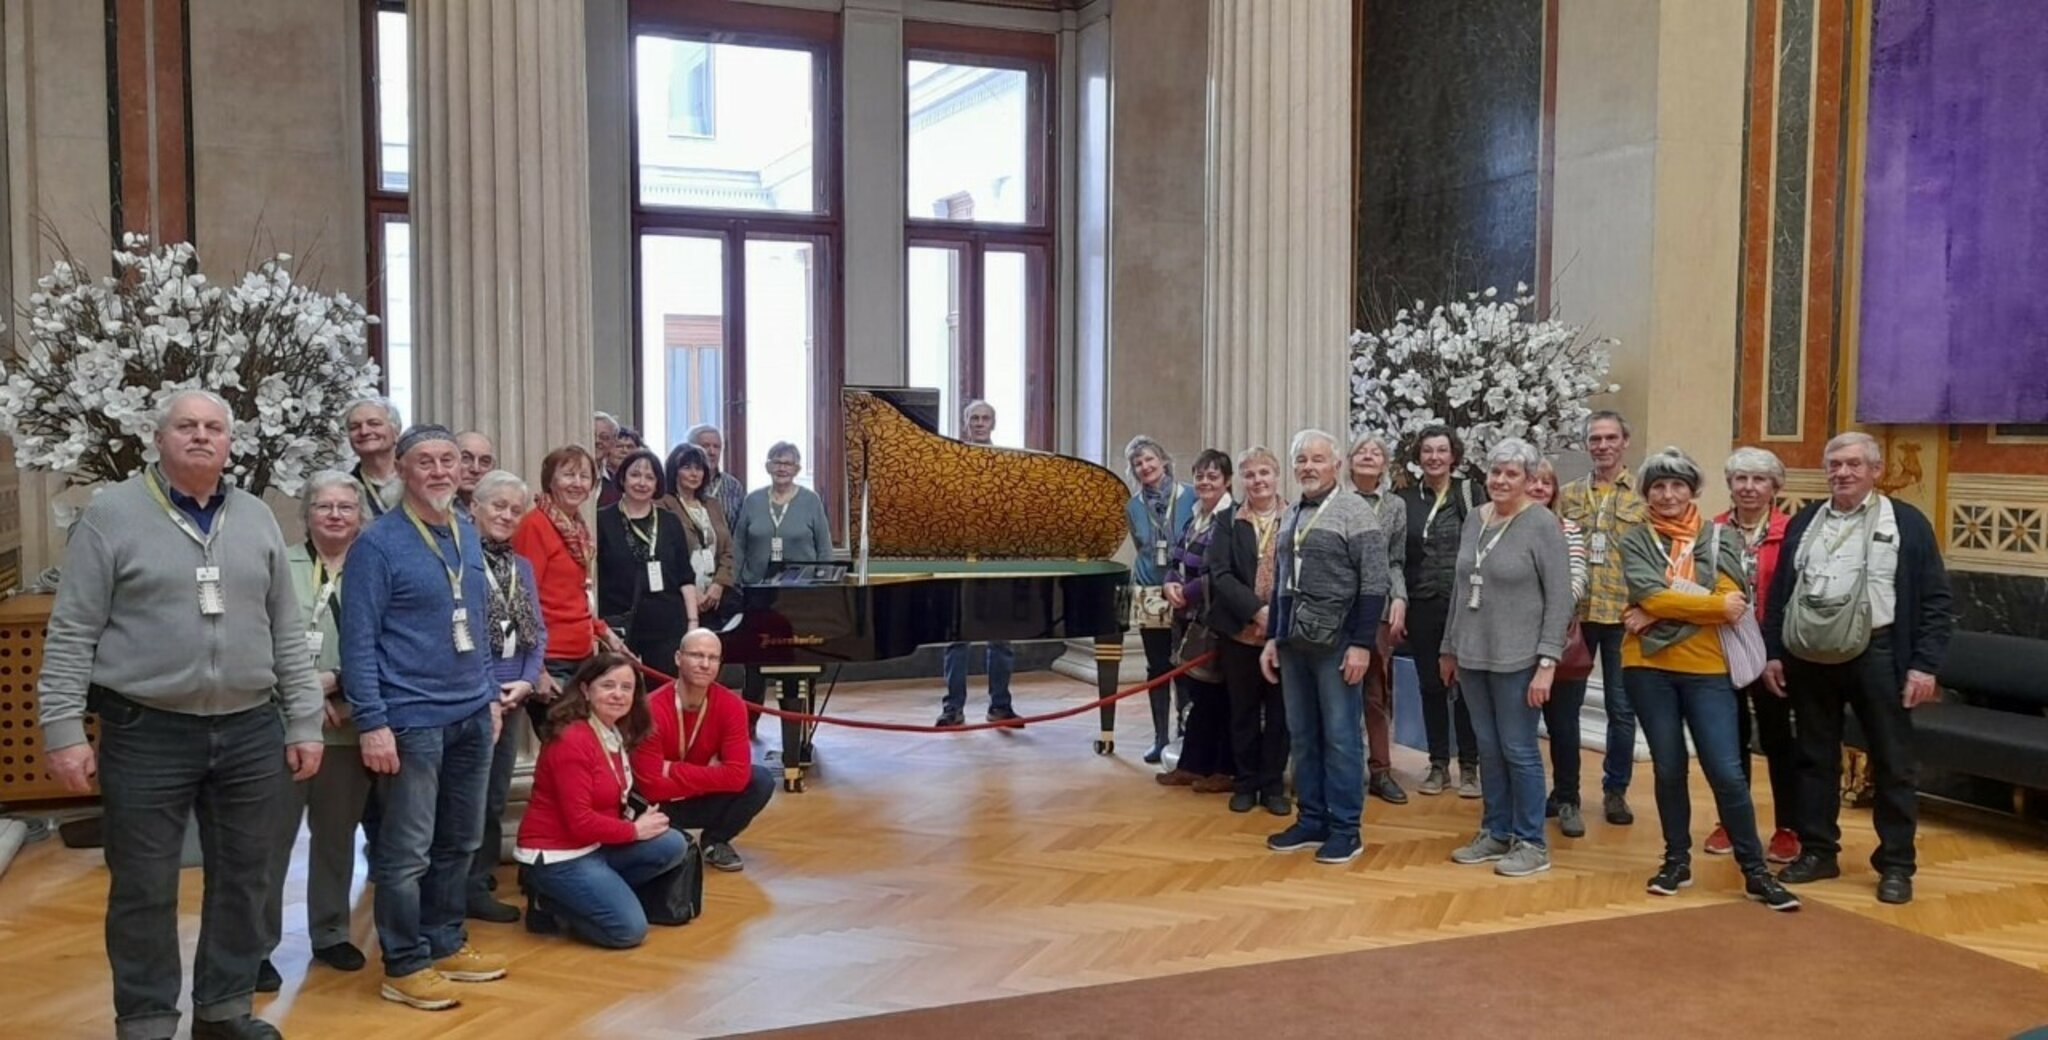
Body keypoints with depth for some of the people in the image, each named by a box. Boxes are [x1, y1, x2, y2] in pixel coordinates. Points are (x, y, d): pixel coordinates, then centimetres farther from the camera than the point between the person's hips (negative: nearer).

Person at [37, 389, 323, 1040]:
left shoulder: (258, 519, 9)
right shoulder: (112, 514, -2)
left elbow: (287, 632, 10)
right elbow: (72, 633, -3)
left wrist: (304, 722, 7)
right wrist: (64, 728, -9)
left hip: (251, 732, 4)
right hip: (145, 733, -3)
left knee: (244, 881, 11)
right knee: (143, 889, 6)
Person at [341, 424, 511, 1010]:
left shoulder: (468, 535, 10)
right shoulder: (378, 543, -11)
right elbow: (358, 639, -13)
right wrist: (372, 723, -17)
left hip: (471, 716, 7)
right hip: (412, 720, -7)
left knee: (460, 842, 15)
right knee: (407, 850, 3)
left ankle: (445, 944, 29)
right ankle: (404, 966, 15)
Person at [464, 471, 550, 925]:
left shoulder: (523, 567, 12)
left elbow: (538, 632, 13)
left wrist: (527, 682, -3)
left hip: (511, 696, 7)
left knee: (495, 797, 14)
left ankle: (480, 885, 26)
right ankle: (457, 890, 10)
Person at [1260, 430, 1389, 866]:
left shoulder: (1355, 511, -7)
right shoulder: (1290, 517, 14)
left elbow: (1374, 585, -11)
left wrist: (1362, 644, -16)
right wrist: (1272, 638, 14)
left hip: (1336, 642, -6)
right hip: (1294, 642, 7)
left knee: (1341, 736, -1)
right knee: (1301, 736, 11)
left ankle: (1346, 828, 8)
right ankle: (1311, 819, 21)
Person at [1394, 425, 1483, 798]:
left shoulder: (1470, 494, 0)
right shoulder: (1405, 500, 5)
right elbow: (1396, 559, 6)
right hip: (1422, 607, 2)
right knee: (1430, 687, 8)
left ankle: (1469, 767, 13)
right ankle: (1438, 765, 18)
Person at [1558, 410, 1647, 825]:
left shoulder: (1645, 497, 1)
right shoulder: (1568, 495, 8)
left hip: (1624, 616, -2)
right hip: (1573, 615, 2)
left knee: (1621, 708, 6)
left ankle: (1615, 790, 19)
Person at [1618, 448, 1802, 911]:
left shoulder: (1720, 537, 3)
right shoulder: (1635, 540, 3)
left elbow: (1731, 600, -10)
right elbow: (1650, 595, -12)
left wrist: (1660, 615, -14)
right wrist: (1714, 605, -15)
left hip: (1706, 668, 0)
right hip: (1648, 667, 1)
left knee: (1726, 771, -2)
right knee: (1669, 768, 9)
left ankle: (1756, 871, 11)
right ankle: (1677, 860, 23)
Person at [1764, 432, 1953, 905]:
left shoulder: (1907, 522, -1)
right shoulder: (1804, 521, 11)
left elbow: (1935, 601, -3)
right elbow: (1779, 591, 12)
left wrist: (1925, 664, -10)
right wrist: (1772, 652, 6)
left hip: (1876, 656, -3)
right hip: (1809, 659, 4)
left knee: (1893, 763, 4)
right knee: (1815, 758, 10)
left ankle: (1896, 864, 14)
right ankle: (1817, 851, 21)